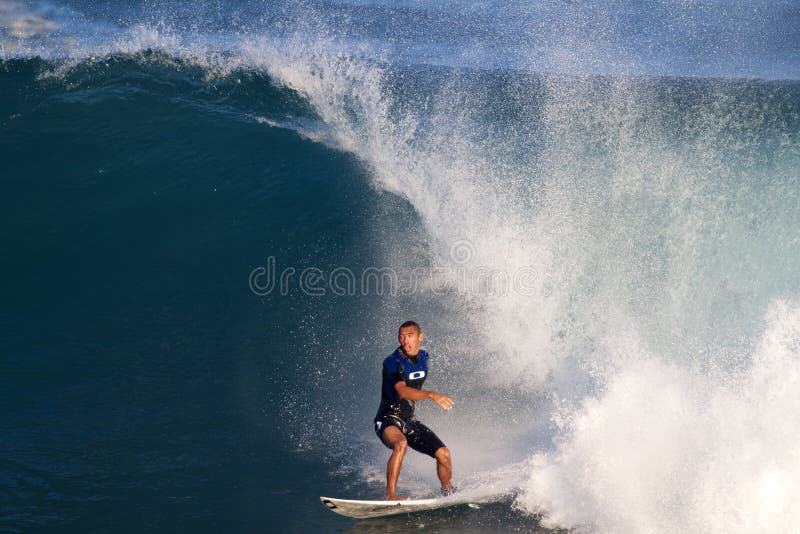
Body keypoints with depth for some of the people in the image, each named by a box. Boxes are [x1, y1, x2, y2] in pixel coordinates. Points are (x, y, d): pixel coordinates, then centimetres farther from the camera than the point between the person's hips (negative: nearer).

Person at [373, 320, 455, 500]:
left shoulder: (423, 357, 4)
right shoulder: (392, 362, -19)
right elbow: (402, 391, -35)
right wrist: (431, 395, -46)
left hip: (409, 421, 7)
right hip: (388, 420, -6)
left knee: (444, 454, -3)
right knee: (401, 443, -38)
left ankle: (449, 495, 22)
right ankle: (390, 495, -35)